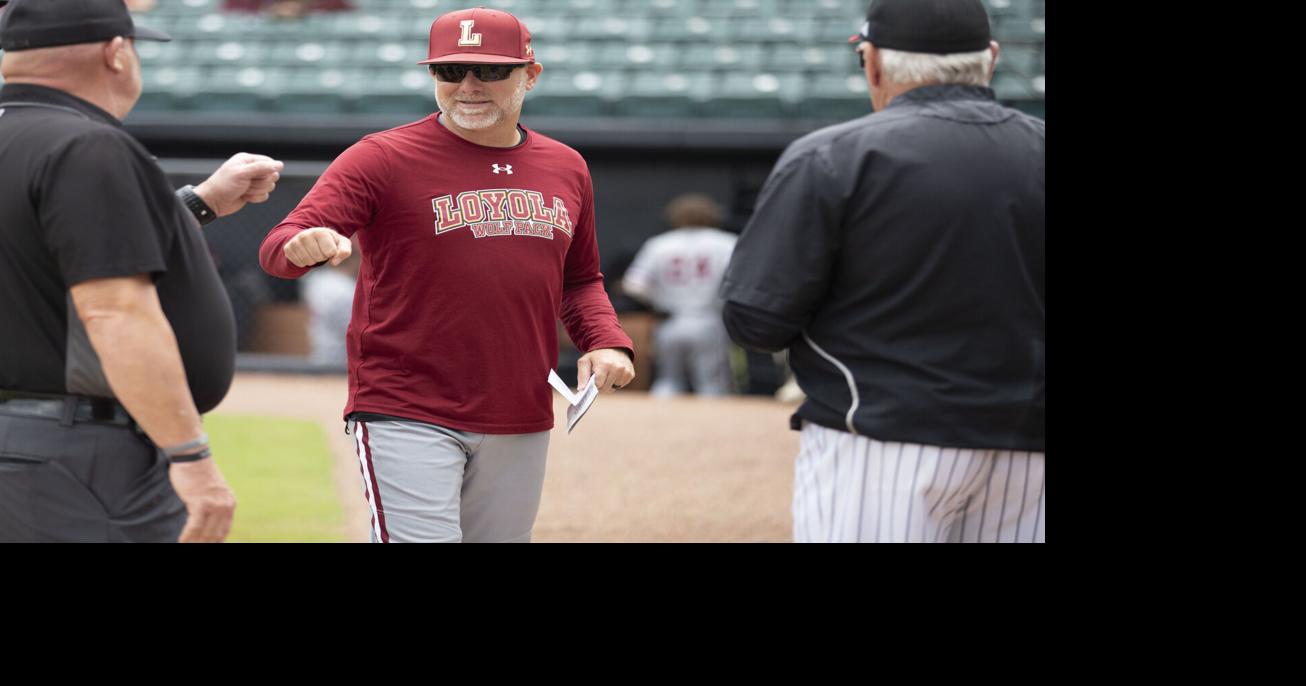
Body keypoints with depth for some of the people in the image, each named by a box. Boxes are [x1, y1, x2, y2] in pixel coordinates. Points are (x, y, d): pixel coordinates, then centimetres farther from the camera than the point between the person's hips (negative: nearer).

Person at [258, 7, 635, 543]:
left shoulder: (565, 169, 11)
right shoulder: (383, 158, -5)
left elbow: (579, 278, 23)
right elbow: (278, 248, -14)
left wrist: (605, 340, 3)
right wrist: (302, 247, -38)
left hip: (522, 423, 5)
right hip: (405, 415, -5)